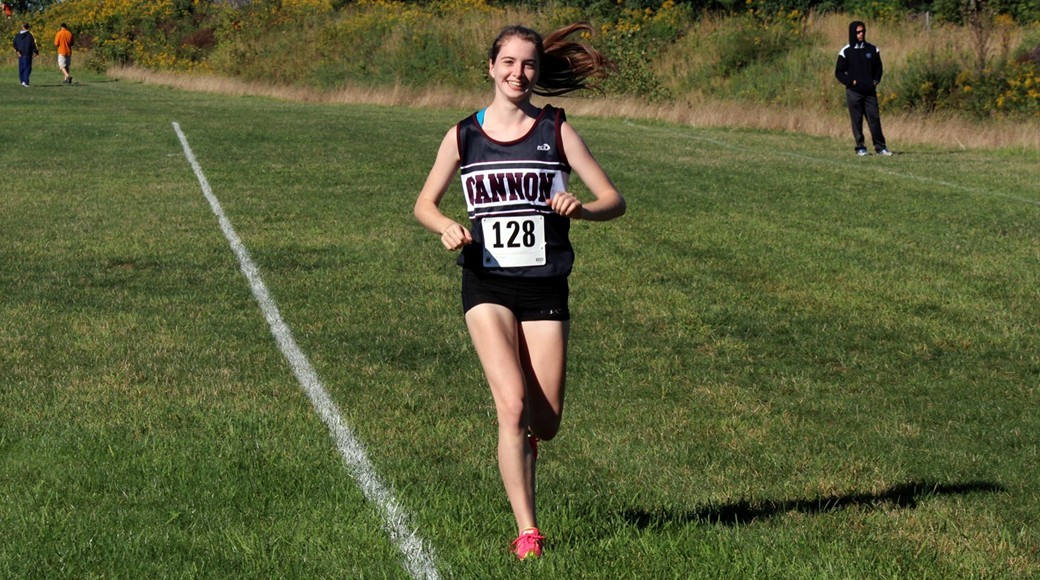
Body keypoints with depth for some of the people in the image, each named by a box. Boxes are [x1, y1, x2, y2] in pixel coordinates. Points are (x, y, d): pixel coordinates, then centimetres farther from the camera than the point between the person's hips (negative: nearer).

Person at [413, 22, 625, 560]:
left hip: (545, 286, 1)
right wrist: (447, 227, -8)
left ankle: (520, 441, 42)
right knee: (513, 404, -19)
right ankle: (527, 532, -13)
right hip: (487, 285, -1)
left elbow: (614, 200, 1)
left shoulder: (556, 131, 2)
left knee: (544, 425, 2)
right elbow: (424, 203, 14)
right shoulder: (463, 135, 4)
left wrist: (580, 208, -21)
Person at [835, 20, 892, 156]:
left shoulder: (872, 50, 9)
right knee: (857, 120, -1)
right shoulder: (845, 52, 1)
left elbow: (878, 68, 19)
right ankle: (860, 148, 5)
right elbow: (839, 72, 3)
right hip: (853, 92, -2)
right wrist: (850, 82, -10)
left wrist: (876, 81, 4)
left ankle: (880, 147, 2)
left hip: (870, 91, 2)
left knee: (874, 118, -1)